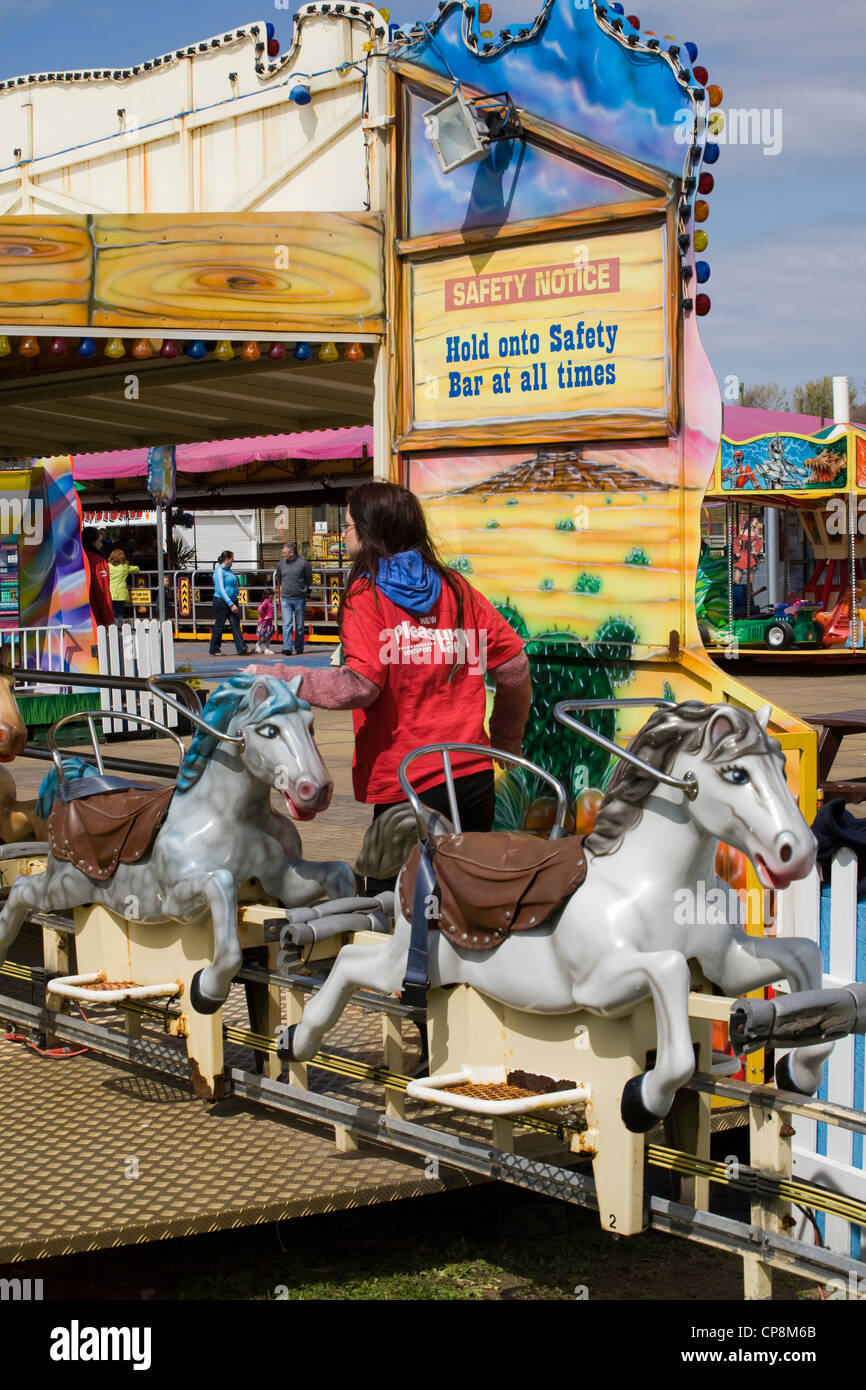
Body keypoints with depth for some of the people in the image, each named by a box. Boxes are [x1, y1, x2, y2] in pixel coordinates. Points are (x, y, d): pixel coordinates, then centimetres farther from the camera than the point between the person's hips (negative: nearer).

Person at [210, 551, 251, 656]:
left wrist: (234, 603, 18)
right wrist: (231, 604, -21)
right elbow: (221, 590, -18)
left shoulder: (228, 570, 13)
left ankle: (242, 649, -5)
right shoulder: (219, 571, -13)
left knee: (235, 625, 0)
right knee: (219, 626, 2)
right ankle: (214, 650, 13)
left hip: (232, 601, 8)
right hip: (221, 601, -8)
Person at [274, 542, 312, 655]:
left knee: (299, 626, 7)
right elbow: (277, 577, 23)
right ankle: (287, 648, -15)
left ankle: (299, 649, 17)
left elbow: (309, 578, 8)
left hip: (300, 598, -1)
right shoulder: (281, 563, 5)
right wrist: (278, 588, 22)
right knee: (287, 624, -10)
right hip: (285, 599, 1)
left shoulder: (303, 563, -5)